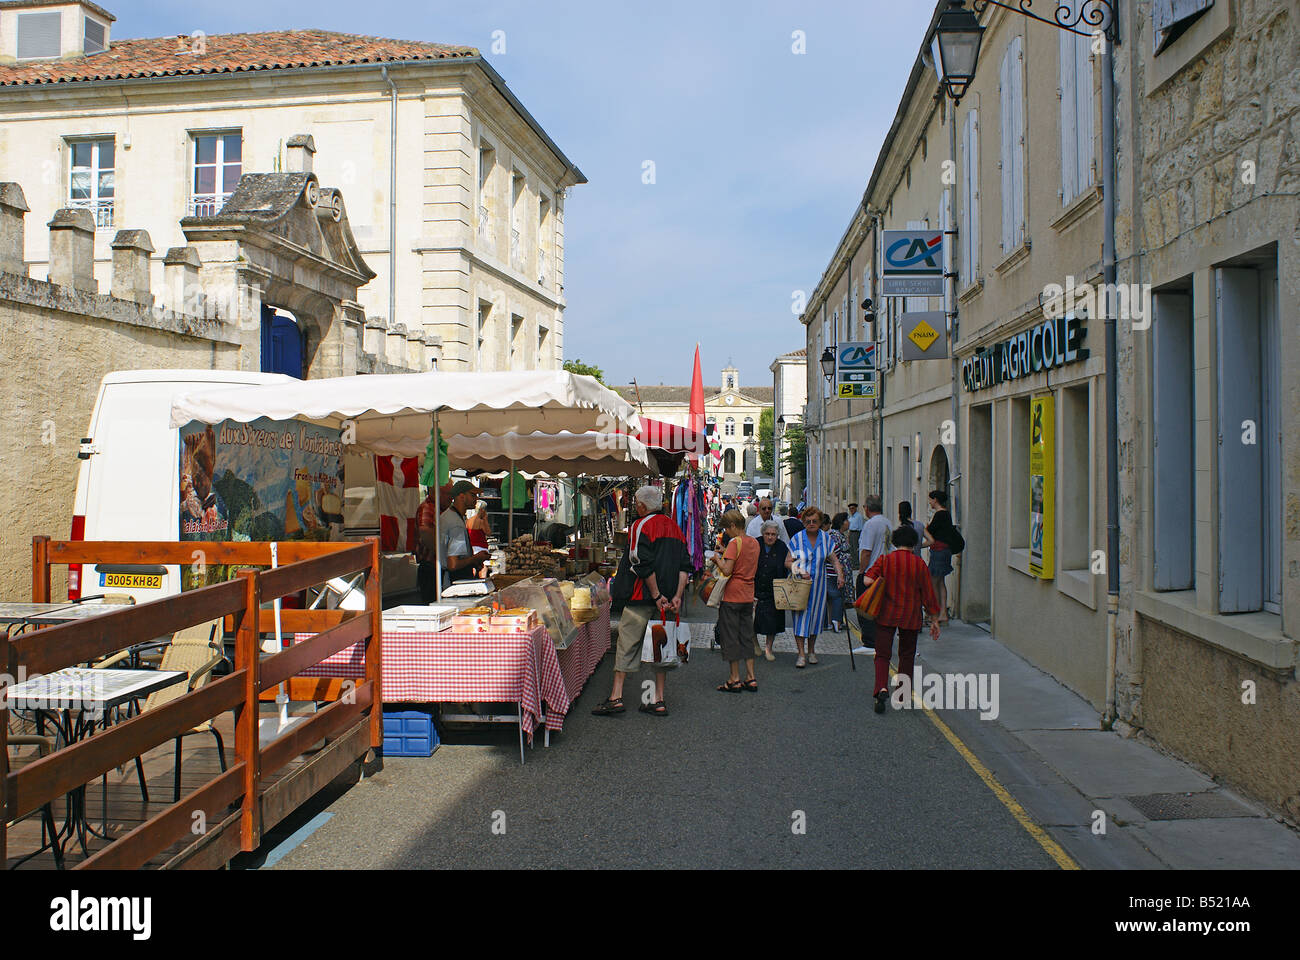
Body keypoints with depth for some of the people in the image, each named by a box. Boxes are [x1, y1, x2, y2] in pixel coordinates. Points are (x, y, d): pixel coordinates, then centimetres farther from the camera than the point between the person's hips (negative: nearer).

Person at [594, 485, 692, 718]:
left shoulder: (641, 526, -8)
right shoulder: (674, 527, 14)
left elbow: (643, 565, -18)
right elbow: (685, 566, 8)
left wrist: (656, 596, -15)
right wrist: (677, 596, 1)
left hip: (642, 597, -7)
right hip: (667, 600, 7)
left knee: (627, 644, 0)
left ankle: (616, 697, 0)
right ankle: (659, 701, 11)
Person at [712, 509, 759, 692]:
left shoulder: (735, 542, -14)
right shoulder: (754, 542, 9)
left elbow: (727, 570, -21)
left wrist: (717, 559, -4)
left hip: (732, 596, -7)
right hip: (748, 596, 7)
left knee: (730, 637, 2)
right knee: (747, 636, 13)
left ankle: (735, 680, 6)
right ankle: (750, 678, 13)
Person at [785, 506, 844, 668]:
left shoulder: (825, 538, 1)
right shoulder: (797, 539, -8)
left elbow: (834, 559, 8)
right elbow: (788, 562, -4)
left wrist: (840, 574, -8)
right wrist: (801, 571, -20)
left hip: (818, 583, 3)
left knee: (816, 615, 10)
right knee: (801, 616, -6)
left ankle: (811, 651, 24)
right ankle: (801, 653, -1)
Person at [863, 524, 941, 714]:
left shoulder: (885, 560, -3)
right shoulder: (919, 564, -2)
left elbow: (867, 580, -16)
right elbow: (928, 594, 1)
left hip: (886, 615, -1)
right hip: (911, 617, 1)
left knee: (882, 654, 2)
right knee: (907, 654, 17)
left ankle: (882, 689, -21)